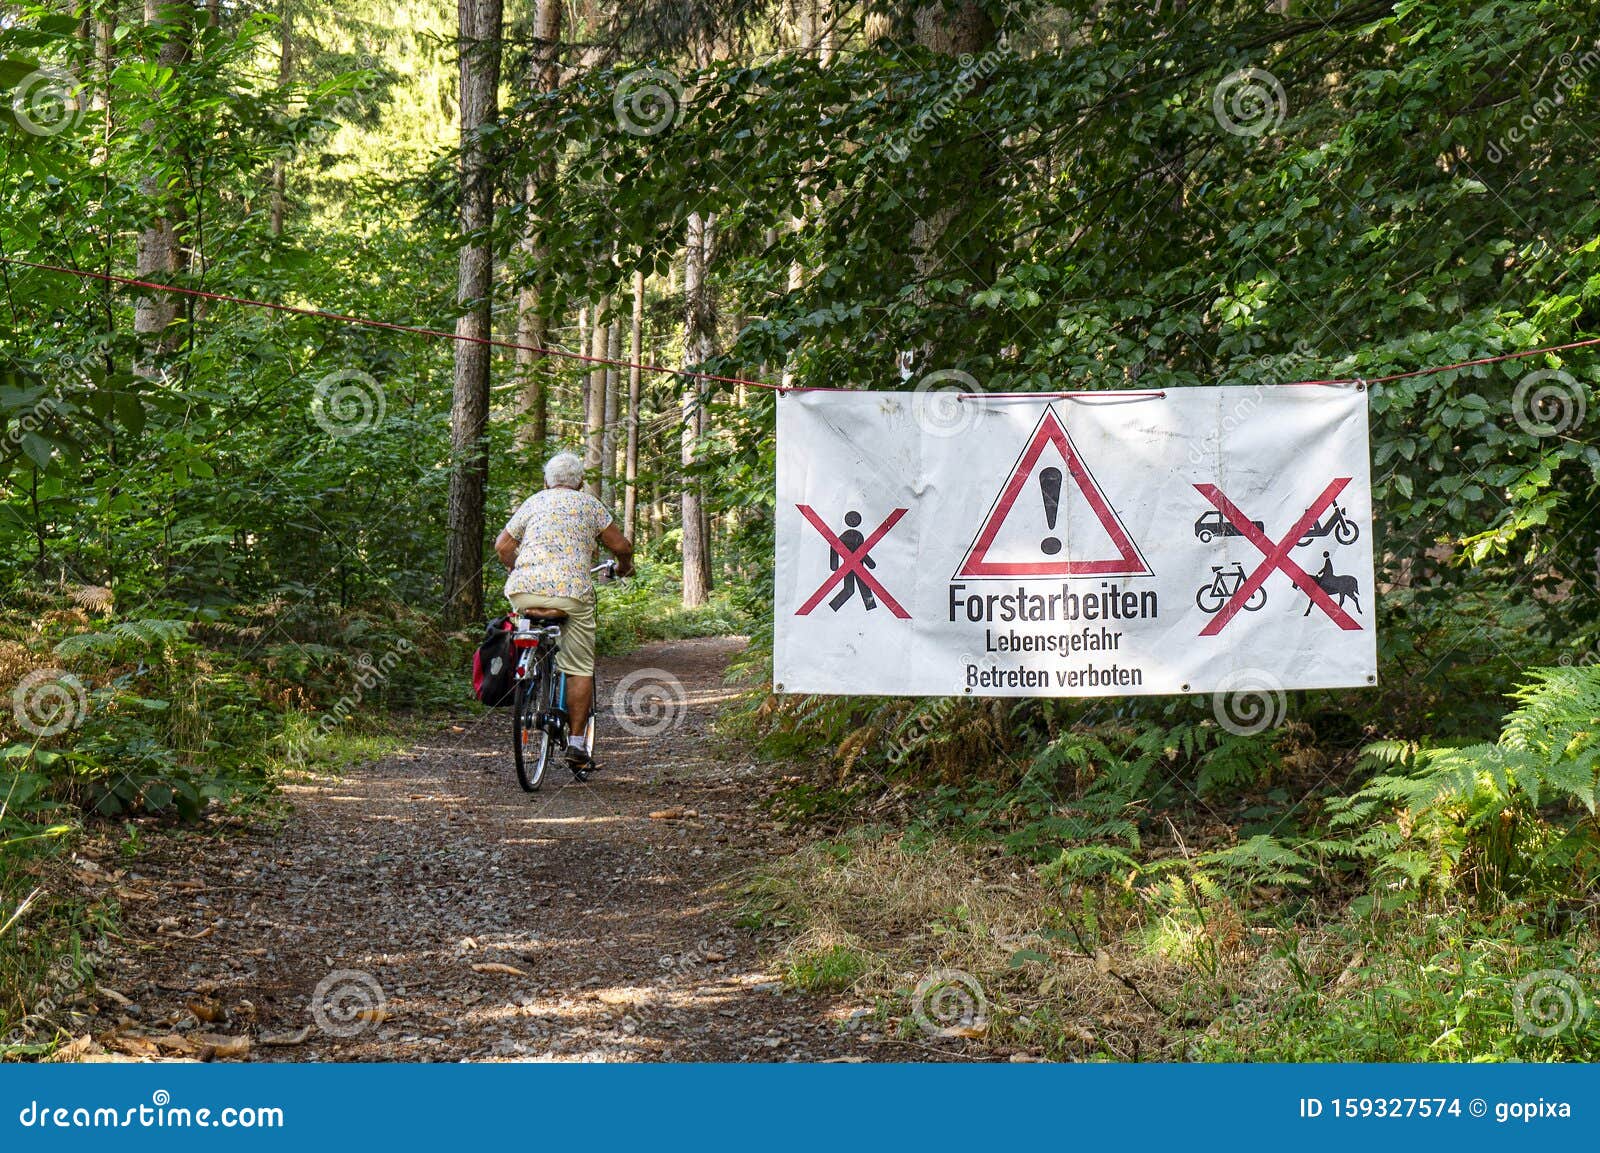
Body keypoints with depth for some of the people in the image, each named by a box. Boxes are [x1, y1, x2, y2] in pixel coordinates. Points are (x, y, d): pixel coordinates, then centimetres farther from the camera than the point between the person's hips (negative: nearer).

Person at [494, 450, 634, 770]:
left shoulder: (532, 503, 22)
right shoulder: (589, 504, 16)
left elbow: (502, 546, 18)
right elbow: (621, 545, 15)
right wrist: (624, 567, 36)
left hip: (522, 590, 3)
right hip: (570, 590, -3)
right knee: (580, 669, 4)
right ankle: (577, 743, 2)